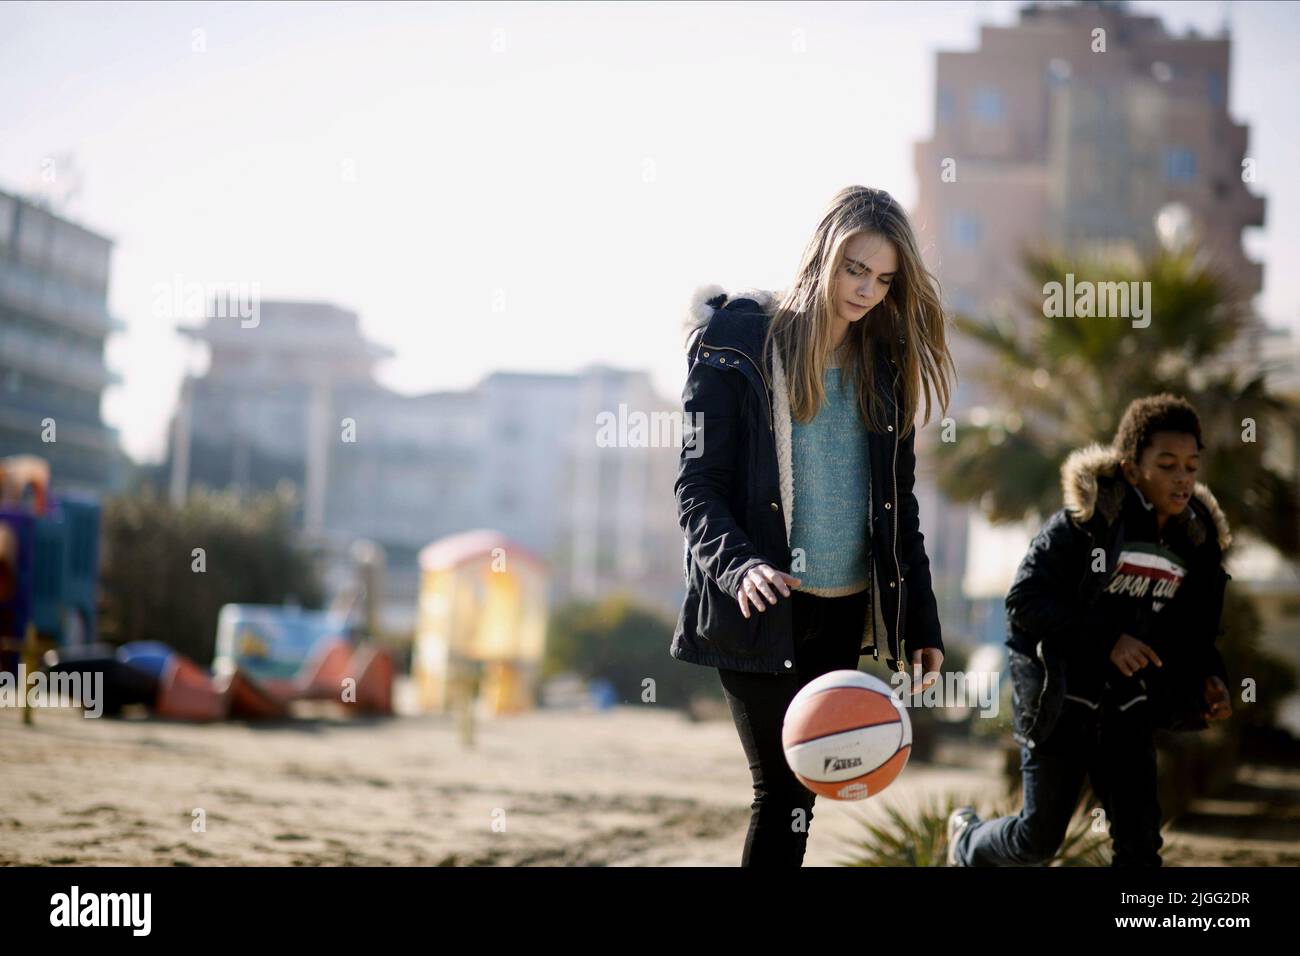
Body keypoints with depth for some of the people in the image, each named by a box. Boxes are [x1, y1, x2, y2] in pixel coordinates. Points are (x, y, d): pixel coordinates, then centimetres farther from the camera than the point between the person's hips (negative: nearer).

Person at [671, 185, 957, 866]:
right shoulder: (739, 343, -4)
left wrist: (921, 622, 9)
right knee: (782, 790, -8)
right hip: (762, 608, -5)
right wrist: (739, 565, -27)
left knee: (802, 788, 8)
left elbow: (898, 502, 14)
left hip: (845, 611, 5)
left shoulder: (884, 366, 11)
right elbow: (698, 485, -8)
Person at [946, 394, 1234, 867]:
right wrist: (1105, 639, -28)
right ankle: (967, 840, 38)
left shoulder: (1194, 543, 1)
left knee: (1139, 836, -4)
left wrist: (1207, 678, -8)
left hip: (1127, 710, 5)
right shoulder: (1085, 522, -16)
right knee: (1040, 835, 6)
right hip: (1060, 702, -4)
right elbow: (1024, 599, -20)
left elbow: (1191, 632, 12)